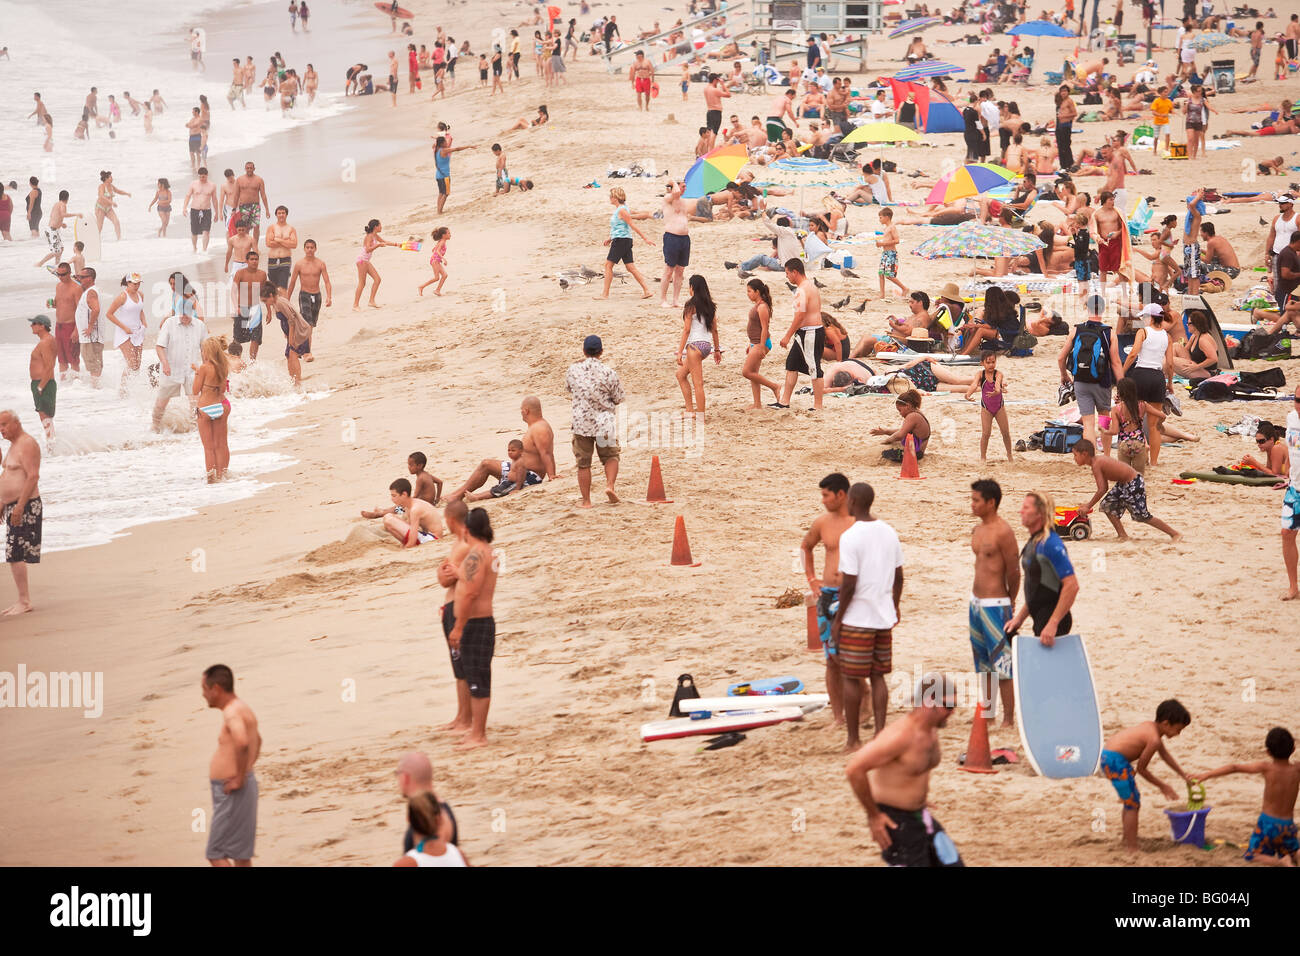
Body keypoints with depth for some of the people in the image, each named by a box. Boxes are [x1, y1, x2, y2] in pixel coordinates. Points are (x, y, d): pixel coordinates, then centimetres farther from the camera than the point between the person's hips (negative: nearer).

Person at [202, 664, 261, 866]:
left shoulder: (232, 712, -18)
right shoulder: (243, 709, 14)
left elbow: (242, 743, -38)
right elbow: (257, 740, 34)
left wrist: (240, 779, -27)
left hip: (232, 794, -10)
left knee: (216, 855, -6)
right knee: (240, 854, 13)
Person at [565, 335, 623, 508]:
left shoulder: (573, 370, -4)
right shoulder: (608, 372, -10)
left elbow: (568, 389, 15)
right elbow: (618, 399, -1)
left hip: (580, 423, 1)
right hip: (604, 422, -1)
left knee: (583, 463, 10)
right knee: (611, 456, 17)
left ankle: (586, 500, 14)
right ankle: (610, 484, -6)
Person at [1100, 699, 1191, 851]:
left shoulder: (1150, 726, 11)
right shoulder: (1154, 740, -18)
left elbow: (1165, 755, 25)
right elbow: (1141, 769, -10)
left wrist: (1184, 775, 28)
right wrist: (1162, 786, 2)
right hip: (1115, 760, -10)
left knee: (1130, 802, 25)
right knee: (1132, 805, -3)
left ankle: (1127, 841, 39)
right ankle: (1132, 848, 0)